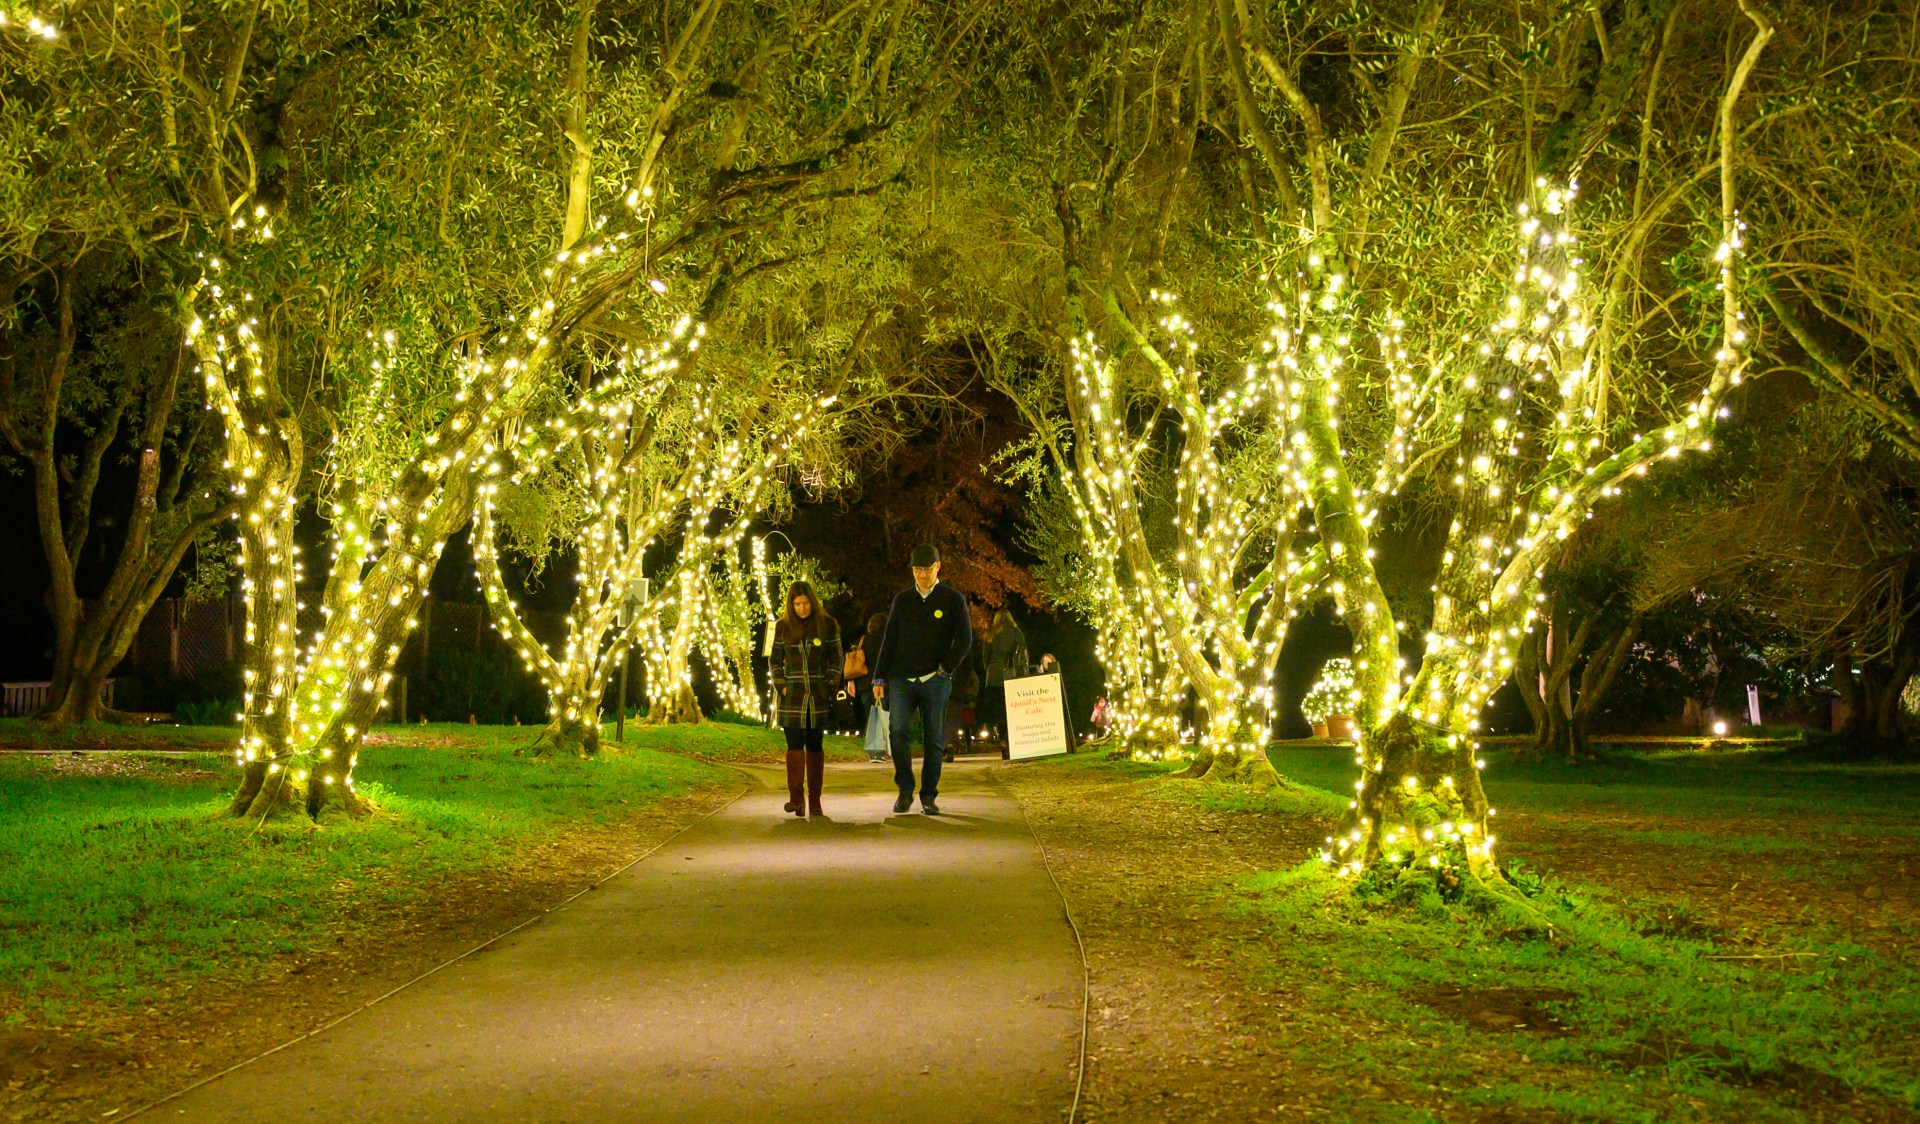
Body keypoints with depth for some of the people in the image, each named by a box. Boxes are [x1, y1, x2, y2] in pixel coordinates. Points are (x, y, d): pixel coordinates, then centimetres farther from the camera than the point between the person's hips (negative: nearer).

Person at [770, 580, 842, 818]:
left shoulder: (827, 625, 2)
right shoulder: (783, 627, 5)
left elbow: (835, 660, 5)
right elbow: (775, 661, 11)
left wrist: (831, 689, -3)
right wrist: (781, 686, -1)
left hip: (818, 694, 0)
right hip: (792, 696, 0)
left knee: (815, 747, 3)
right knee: (795, 745, -7)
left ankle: (814, 802, 5)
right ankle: (796, 798, -9)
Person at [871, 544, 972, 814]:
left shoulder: (953, 599, 4)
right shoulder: (902, 600, 12)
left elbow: (964, 640, 1)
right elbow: (889, 640, 14)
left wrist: (945, 668, -7)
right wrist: (879, 678, 8)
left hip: (935, 681, -1)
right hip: (901, 679, 1)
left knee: (934, 739, 1)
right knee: (898, 731, -17)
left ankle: (929, 796, 10)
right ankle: (905, 790, -6)